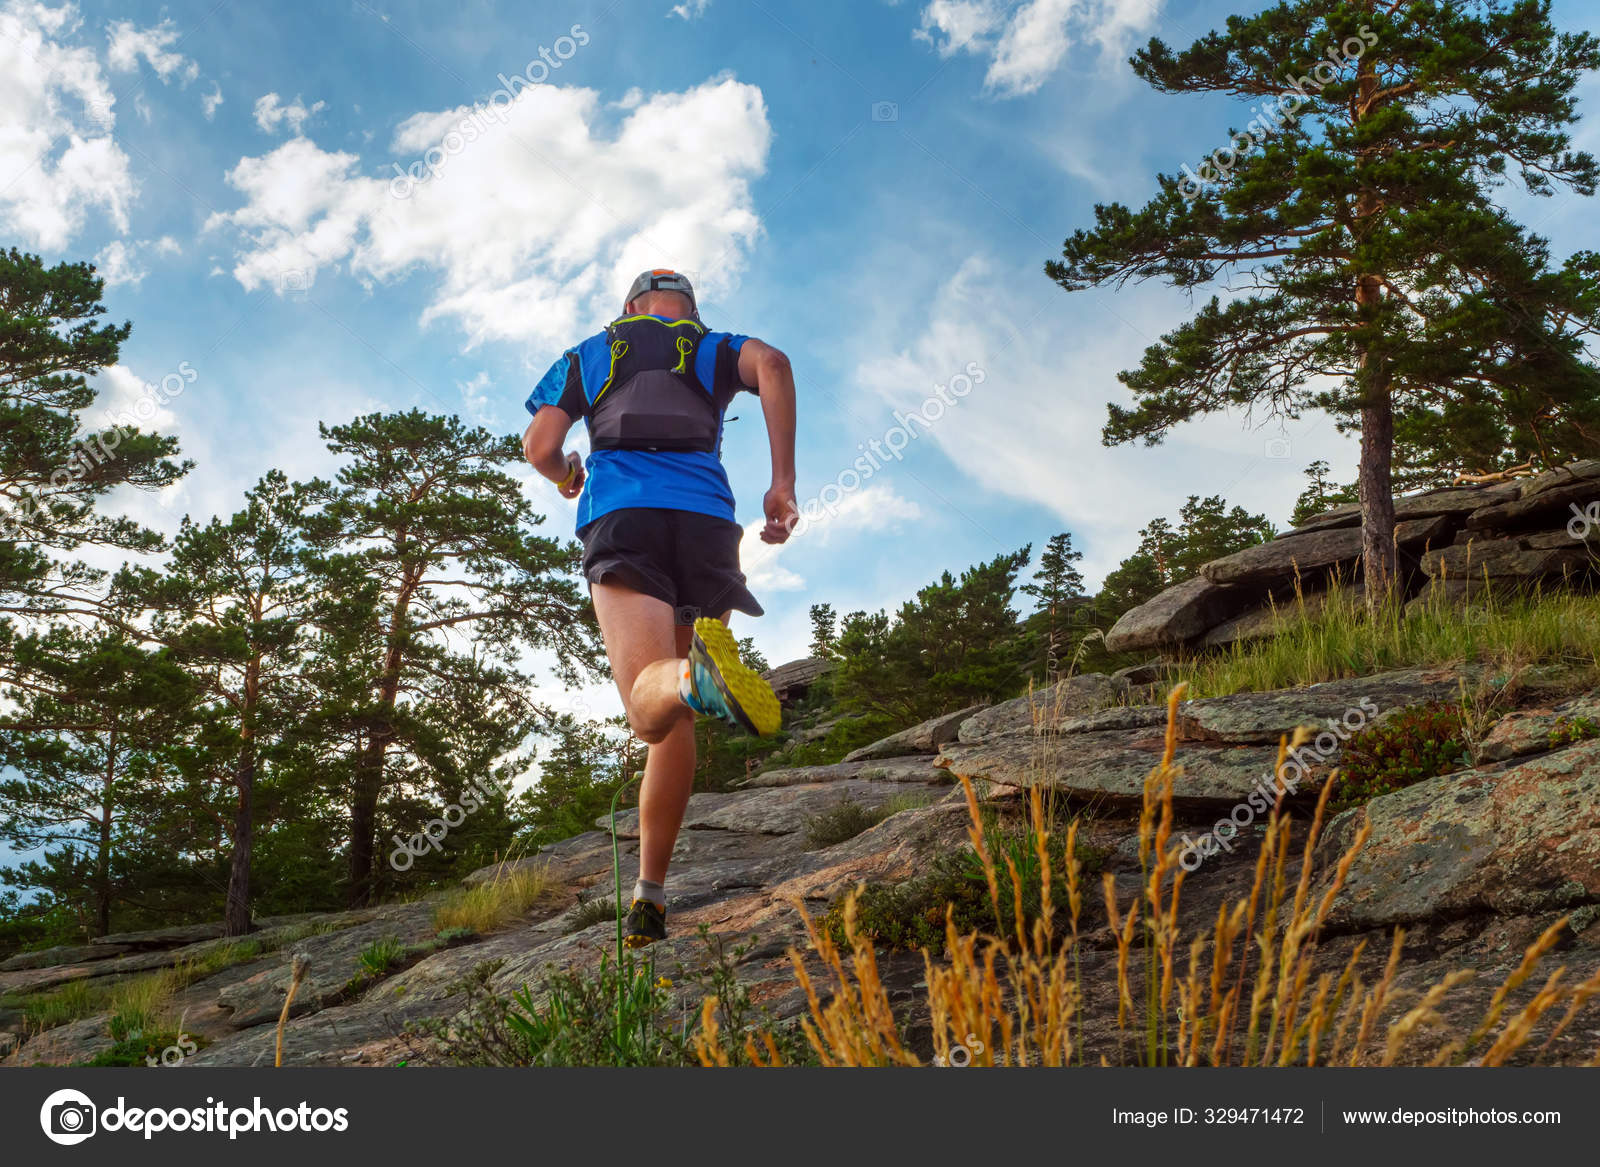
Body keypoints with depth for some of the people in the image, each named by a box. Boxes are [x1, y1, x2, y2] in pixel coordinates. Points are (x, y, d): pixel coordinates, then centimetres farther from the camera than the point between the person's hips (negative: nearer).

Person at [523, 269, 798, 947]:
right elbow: (772, 364, 1)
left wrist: (566, 478, 39)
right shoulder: (715, 348, 26)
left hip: (619, 514, -1)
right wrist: (783, 482, -1)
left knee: (651, 707, -20)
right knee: (676, 720, 9)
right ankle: (649, 893, 9)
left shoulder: (588, 354, 28)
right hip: (706, 516, 1)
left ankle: (695, 672, -57)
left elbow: (540, 446, 15)